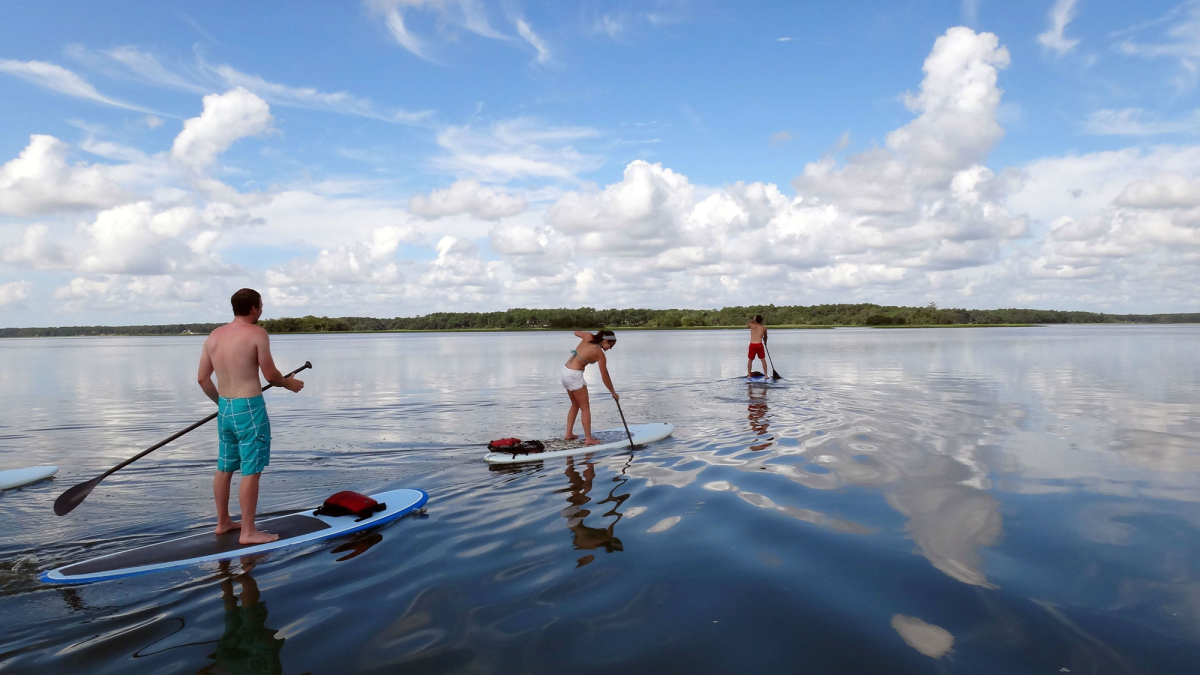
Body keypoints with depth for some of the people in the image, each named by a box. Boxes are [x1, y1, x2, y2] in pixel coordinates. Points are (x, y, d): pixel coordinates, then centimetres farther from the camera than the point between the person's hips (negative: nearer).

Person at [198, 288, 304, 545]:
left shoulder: (214, 336, 7)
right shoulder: (257, 333, -12)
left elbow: (202, 378, 9)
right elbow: (270, 375, -9)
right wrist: (288, 383, 11)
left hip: (225, 409, 8)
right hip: (250, 409, -8)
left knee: (224, 468, 17)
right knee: (251, 471, -1)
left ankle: (223, 522, 30)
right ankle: (248, 532, 4)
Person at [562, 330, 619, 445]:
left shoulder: (588, 337, 0)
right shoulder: (600, 354, -14)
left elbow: (576, 332, 22)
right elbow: (605, 377, -8)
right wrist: (613, 392, 3)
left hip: (565, 370, 8)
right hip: (575, 375, -8)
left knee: (575, 405, 20)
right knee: (585, 408, 1)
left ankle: (569, 434, 22)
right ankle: (588, 439, 1)